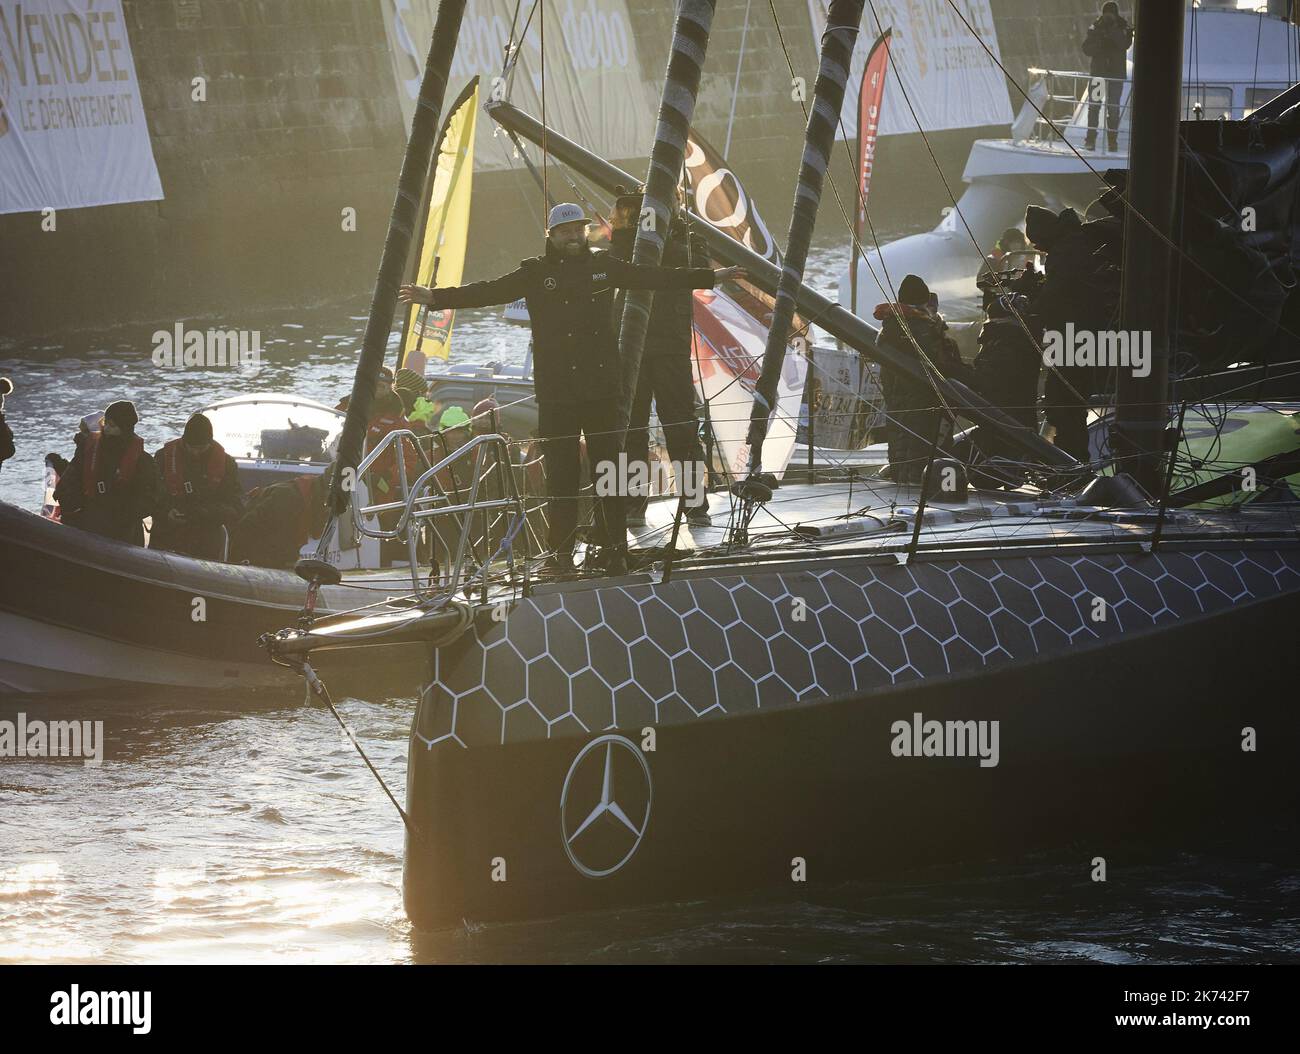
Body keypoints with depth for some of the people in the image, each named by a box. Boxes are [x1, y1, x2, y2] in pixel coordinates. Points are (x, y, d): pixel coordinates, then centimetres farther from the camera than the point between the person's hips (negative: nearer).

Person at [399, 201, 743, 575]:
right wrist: (435, 298, -12)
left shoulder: (604, 265, 11)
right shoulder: (536, 272, 4)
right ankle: (562, 555, 4)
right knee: (561, 474, -1)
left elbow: (654, 278, 16)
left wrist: (711, 277, 17)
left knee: (608, 471, 1)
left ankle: (616, 551, 5)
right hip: (557, 392, -2)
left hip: (602, 389, 2)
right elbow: (490, 291, -3)